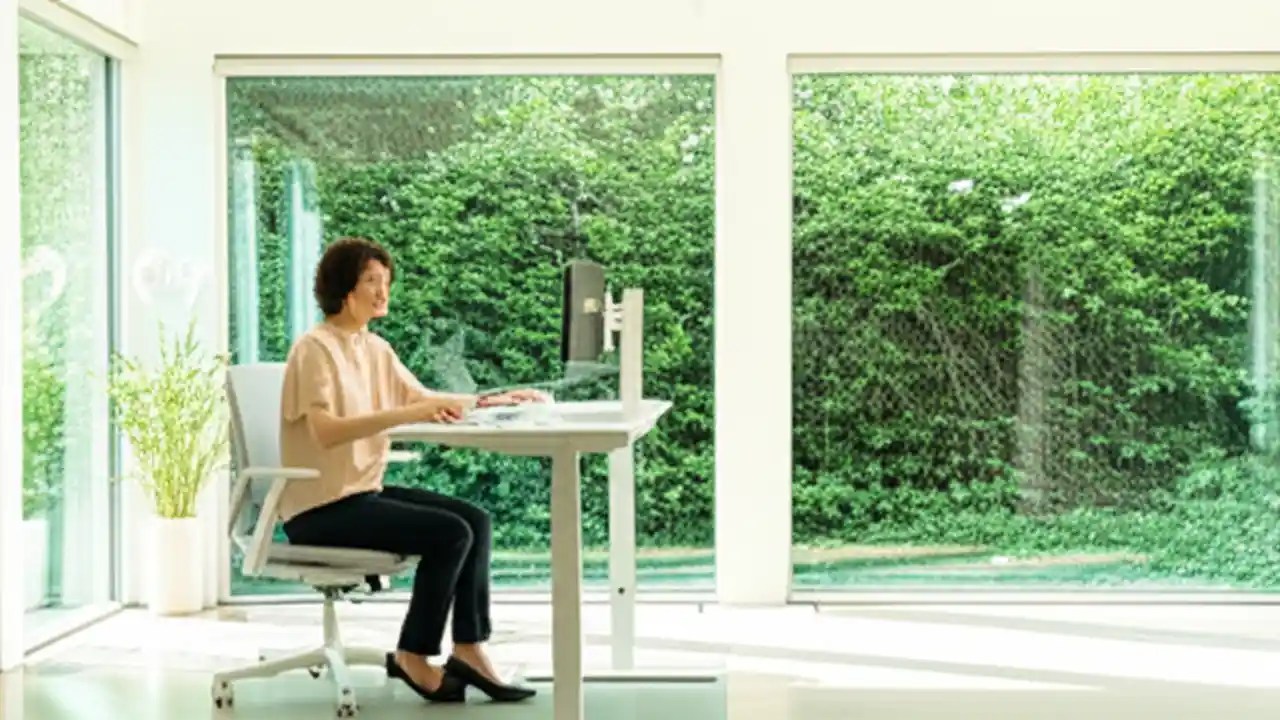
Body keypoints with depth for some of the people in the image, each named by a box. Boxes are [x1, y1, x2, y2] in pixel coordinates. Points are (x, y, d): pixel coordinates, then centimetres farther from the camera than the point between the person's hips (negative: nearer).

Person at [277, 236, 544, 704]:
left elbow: (423, 399, 17)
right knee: (450, 533, -19)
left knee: (476, 520, -4)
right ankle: (411, 656, -3)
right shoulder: (314, 349, -15)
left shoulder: (375, 348, 10)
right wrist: (404, 415, -39)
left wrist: (491, 401, 4)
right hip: (321, 507, -8)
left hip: (365, 490, 8)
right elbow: (325, 431, -29)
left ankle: (468, 650, 1)